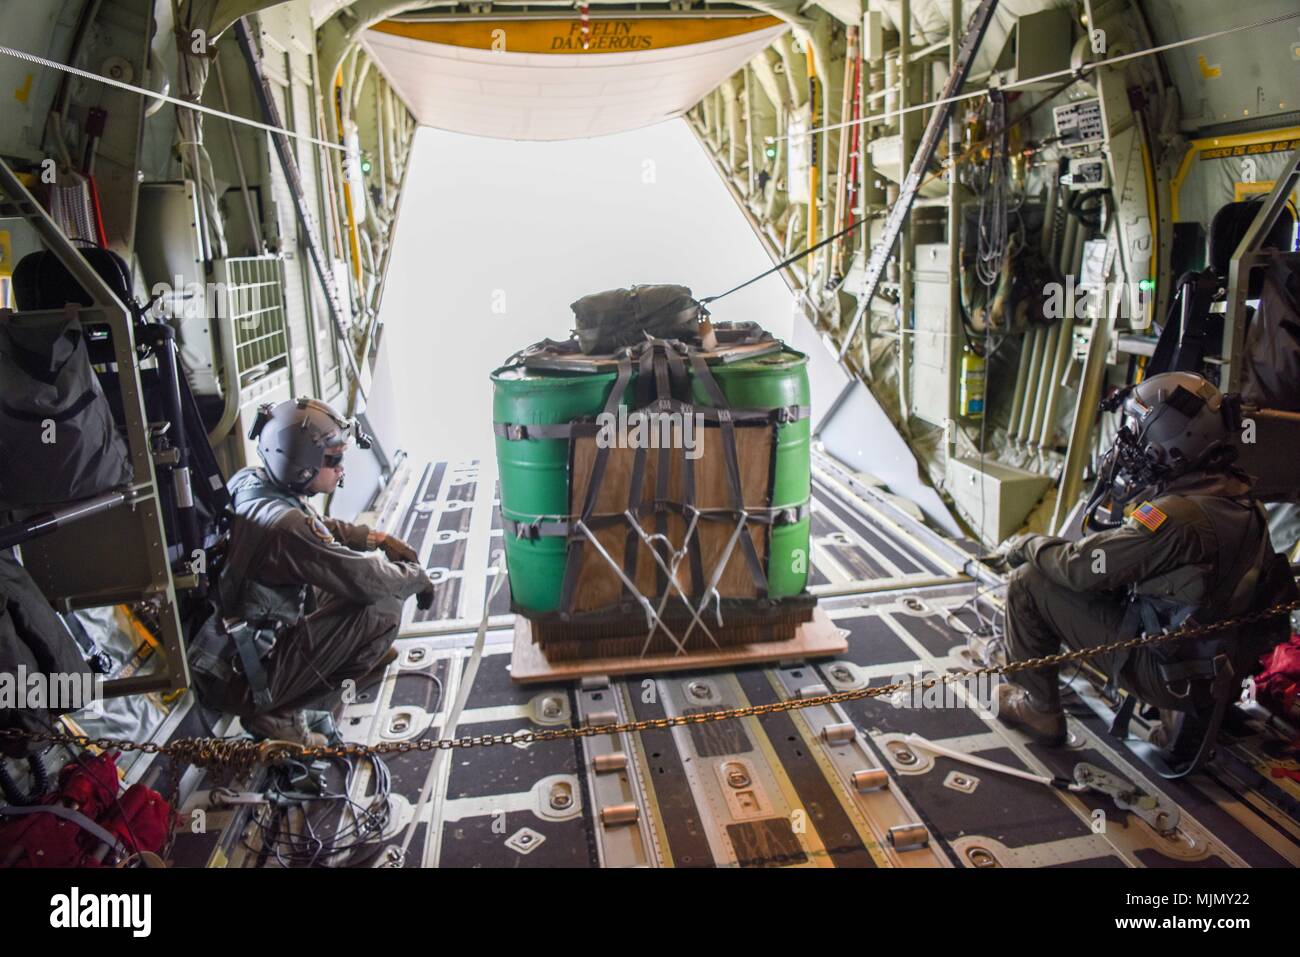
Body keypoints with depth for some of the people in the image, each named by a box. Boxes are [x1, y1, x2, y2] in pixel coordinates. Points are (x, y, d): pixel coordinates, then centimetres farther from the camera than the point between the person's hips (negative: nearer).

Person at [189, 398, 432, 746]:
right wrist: (417, 577, -5)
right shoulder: (282, 525, -31)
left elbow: (320, 528, 17)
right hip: (239, 682, -9)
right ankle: (279, 713, -6)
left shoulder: (248, 482, -3)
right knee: (382, 608, -16)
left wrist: (378, 538, 8)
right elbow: (367, 579, -25)